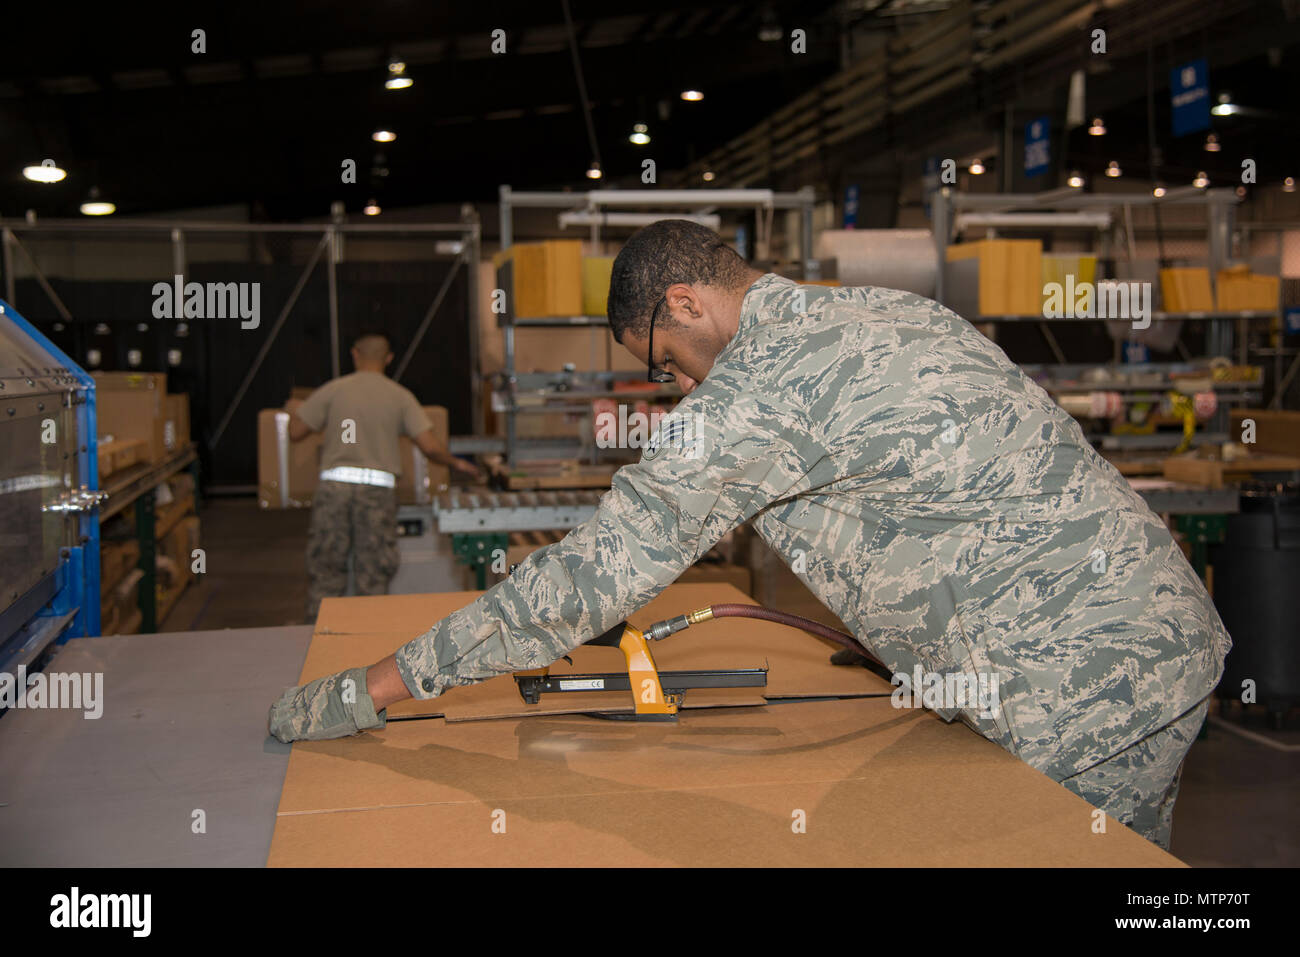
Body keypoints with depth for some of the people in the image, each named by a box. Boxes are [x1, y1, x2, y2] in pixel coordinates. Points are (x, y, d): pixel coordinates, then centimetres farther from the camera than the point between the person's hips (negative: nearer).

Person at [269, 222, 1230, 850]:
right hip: (1170, 641, 10)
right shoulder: (886, 308, 13)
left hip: (1086, 701, -10)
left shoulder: (764, 382, -16)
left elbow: (599, 571, -17)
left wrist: (377, 685, -10)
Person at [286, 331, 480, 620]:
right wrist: (455, 464, 18)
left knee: (325, 569, 10)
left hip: (335, 486, 1)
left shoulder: (333, 390, 5)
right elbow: (430, 447, -2)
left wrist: (294, 409, 31)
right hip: (378, 488, -1)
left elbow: (296, 432, 9)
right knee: (374, 575, 7)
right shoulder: (400, 396, 5)